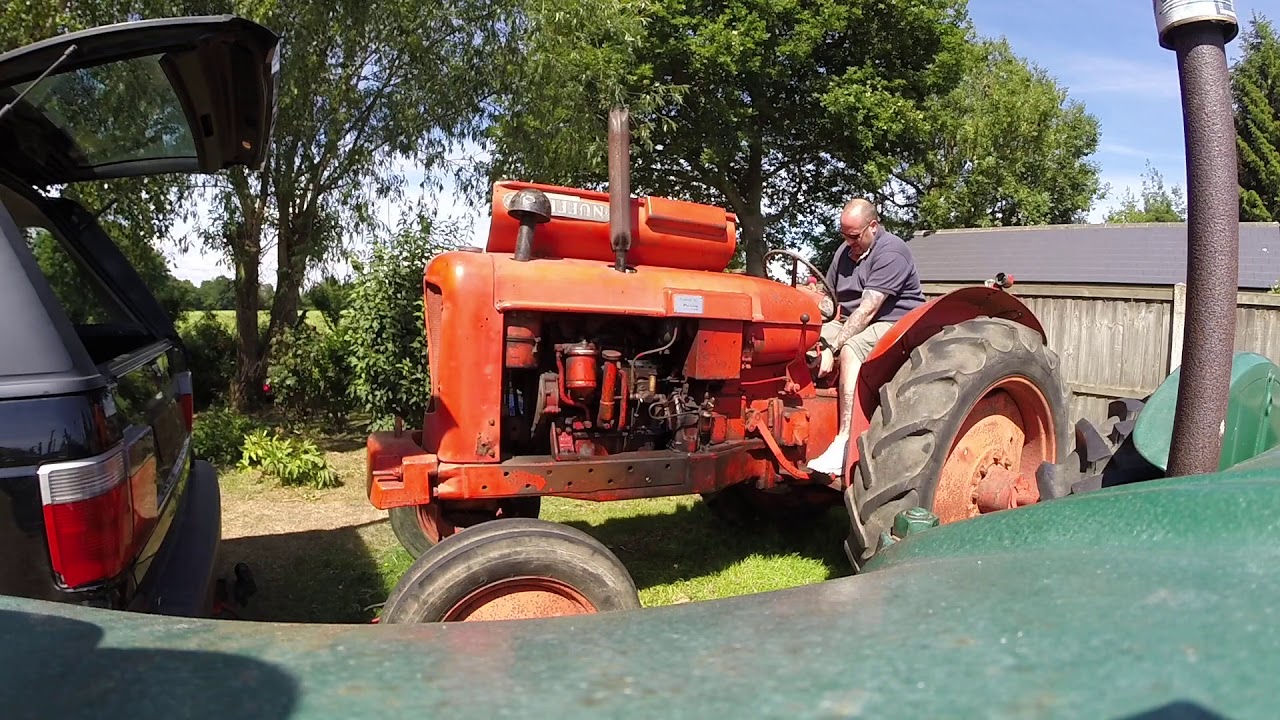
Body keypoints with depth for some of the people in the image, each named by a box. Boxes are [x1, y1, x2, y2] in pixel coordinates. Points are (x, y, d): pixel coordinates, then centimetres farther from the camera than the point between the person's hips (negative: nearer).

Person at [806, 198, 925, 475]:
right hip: (851, 322, 9)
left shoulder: (890, 252, -15)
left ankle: (845, 442, -42)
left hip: (894, 323, -8)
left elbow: (868, 309, -23)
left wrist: (832, 348, -28)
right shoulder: (846, 251, 13)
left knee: (850, 350, -38)